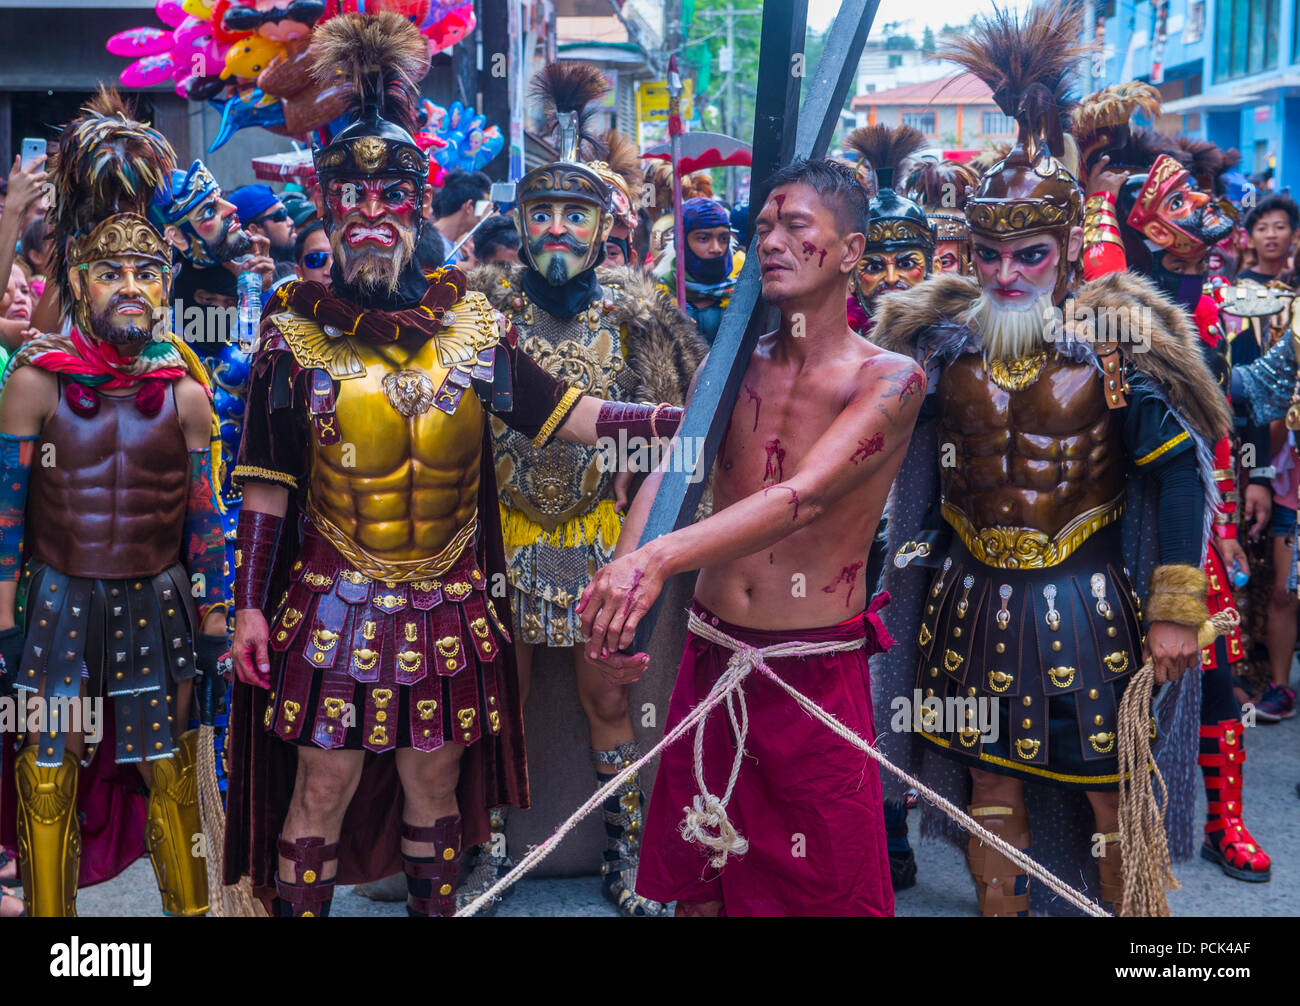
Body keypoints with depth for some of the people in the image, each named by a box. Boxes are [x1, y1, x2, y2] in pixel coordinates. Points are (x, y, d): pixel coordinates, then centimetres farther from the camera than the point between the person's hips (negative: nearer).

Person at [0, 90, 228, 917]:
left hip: (157, 603, 1)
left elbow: (206, 512, 5)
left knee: (169, 772, 12)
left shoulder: (185, 393, -1)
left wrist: (216, 616, 6)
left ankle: (191, 905, 27)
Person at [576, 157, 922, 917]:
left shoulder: (889, 380, -9)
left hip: (818, 676, -4)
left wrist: (661, 559, -38)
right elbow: (666, 475, -9)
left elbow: (806, 495, -24)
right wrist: (624, 577, -29)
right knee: (698, 890, 15)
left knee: (829, 892, 5)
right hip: (711, 662, 4)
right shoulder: (732, 368, 6)